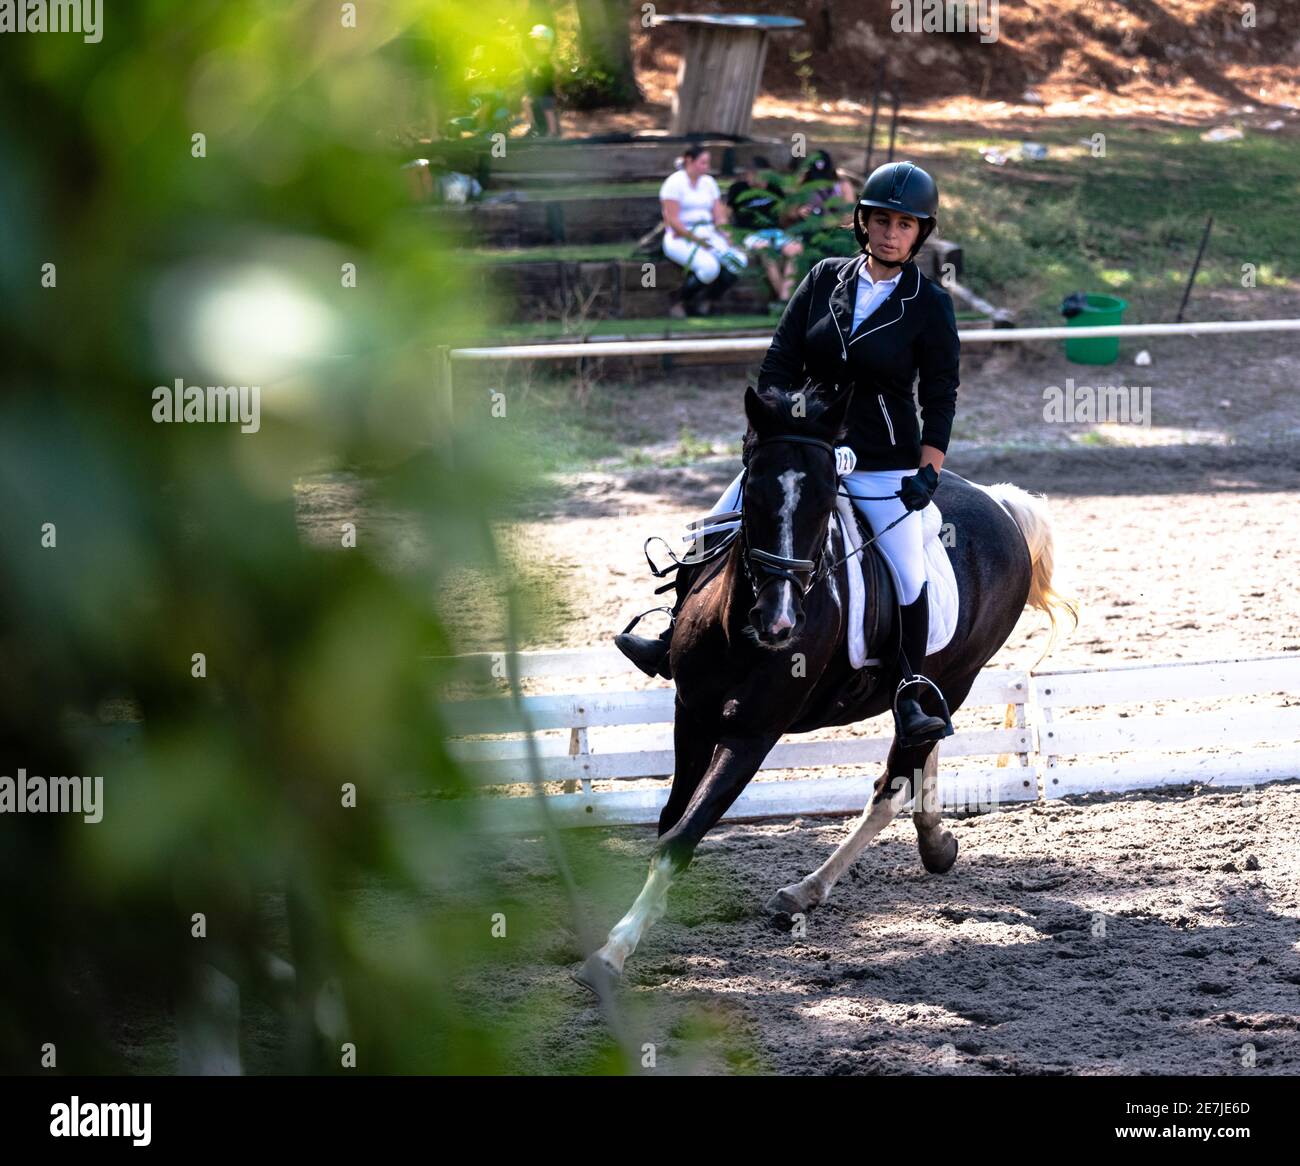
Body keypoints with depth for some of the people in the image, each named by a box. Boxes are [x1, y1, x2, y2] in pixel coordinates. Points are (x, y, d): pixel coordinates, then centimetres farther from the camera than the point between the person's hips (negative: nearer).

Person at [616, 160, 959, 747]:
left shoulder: (930, 306, -7)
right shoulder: (825, 280, 0)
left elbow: (940, 397, -6)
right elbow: (780, 362, 3)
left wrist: (926, 474, -15)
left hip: (883, 466, -3)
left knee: (911, 577, -14)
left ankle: (910, 698, 1)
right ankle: (677, 643, 18)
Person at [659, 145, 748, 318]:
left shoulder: (708, 182, 15)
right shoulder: (675, 182, -6)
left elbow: (719, 215, 12)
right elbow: (672, 220, -13)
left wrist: (724, 234, -7)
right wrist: (696, 239, -18)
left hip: (707, 234, 7)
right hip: (680, 238, -7)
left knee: (739, 261, -19)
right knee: (709, 266, -34)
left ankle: (705, 303, -5)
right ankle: (680, 304, -12)